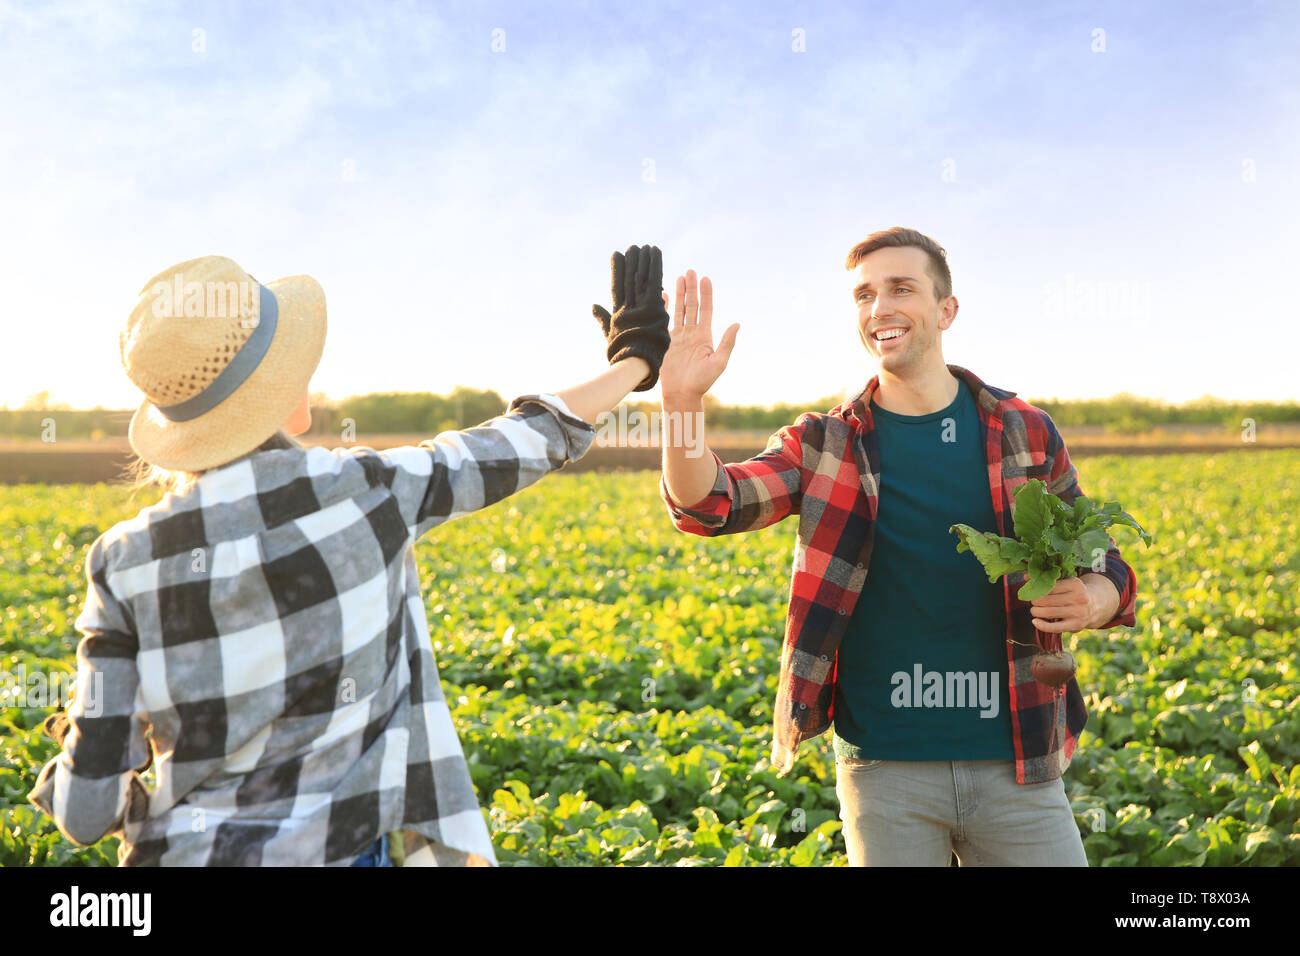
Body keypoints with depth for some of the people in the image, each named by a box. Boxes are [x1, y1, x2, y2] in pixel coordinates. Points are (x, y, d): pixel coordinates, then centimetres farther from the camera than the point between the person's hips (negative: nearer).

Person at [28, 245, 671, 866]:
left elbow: (89, 806, -7)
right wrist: (637, 357, 20)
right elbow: (527, 440, 4)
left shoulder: (126, 563, -8)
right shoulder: (361, 494, -12)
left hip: (181, 852, 2)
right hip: (336, 849, -1)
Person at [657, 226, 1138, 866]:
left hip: (1015, 764, 1)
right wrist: (683, 400, -30)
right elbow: (708, 504, -12)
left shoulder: (1024, 431, 4)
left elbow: (1101, 565, 12)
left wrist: (1094, 601, -12)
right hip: (884, 766, -1)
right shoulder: (826, 445, 1)